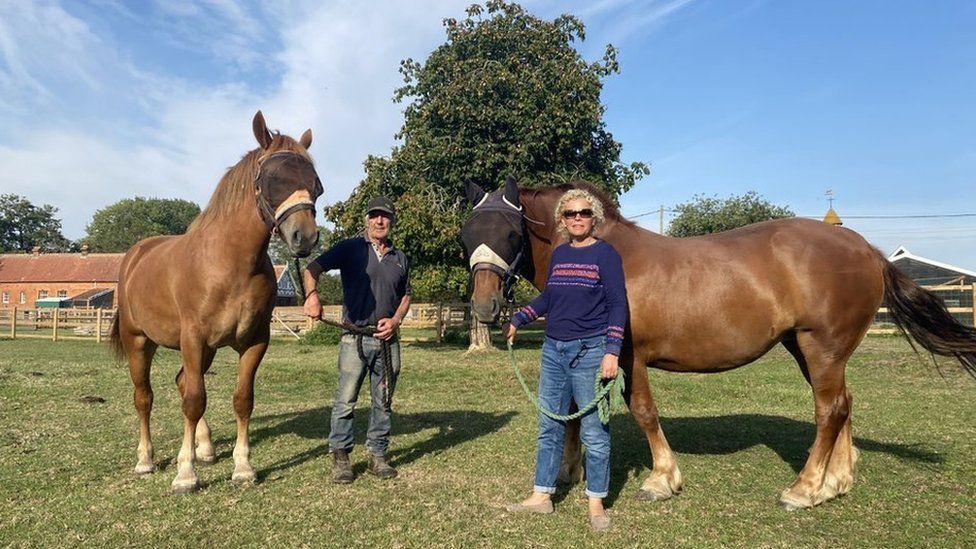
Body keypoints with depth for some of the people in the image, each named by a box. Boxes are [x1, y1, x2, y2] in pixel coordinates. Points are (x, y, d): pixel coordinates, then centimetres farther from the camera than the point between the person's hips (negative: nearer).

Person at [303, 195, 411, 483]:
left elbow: (406, 296, 19)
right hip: (355, 338, -4)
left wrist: (395, 320, -1)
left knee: (382, 402, 10)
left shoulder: (400, 258, 13)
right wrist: (312, 295, -32)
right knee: (345, 400, -1)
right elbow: (312, 269, -11)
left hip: (388, 339, 4)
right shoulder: (350, 248, -1)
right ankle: (340, 457, 12)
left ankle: (377, 455, 23)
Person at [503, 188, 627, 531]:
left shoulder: (606, 254, -7)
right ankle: (542, 496, 24)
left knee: (594, 431, 5)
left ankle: (596, 502, 19)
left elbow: (617, 306, -10)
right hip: (553, 350, 6)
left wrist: (611, 352, -18)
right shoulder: (559, 254, 9)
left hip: (590, 352, -6)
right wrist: (518, 320, 17)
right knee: (549, 427, 12)